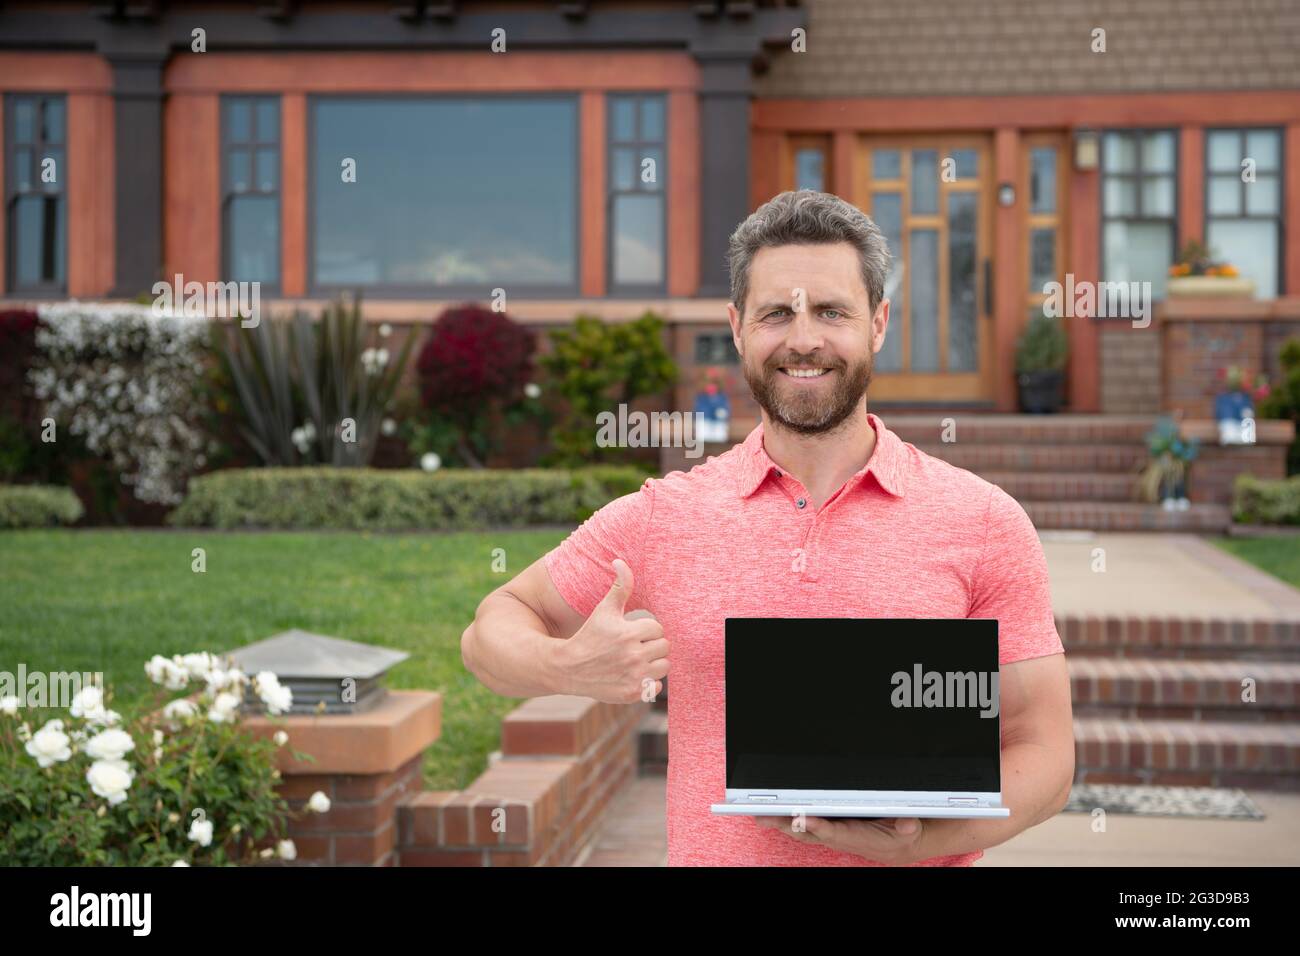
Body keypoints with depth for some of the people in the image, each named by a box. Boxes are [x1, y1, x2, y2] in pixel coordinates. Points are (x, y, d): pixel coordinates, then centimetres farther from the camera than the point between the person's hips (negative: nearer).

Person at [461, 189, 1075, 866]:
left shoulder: (983, 523, -5)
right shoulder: (661, 517, -2)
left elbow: (1041, 755, -4)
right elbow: (495, 628, 7)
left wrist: (916, 841, -22)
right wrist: (567, 669, -15)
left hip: (911, 858, -1)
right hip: (711, 853, 1)